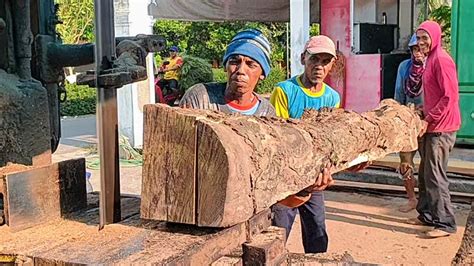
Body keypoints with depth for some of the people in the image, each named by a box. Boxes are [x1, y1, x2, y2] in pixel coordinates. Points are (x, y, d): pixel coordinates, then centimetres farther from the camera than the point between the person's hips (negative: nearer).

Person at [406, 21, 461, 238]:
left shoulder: (441, 60, -14)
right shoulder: (430, 60, 17)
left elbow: (450, 96, -19)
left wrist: (429, 119, -16)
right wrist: (424, 114, 11)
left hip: (441, 127, -10)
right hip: (431, 125, 10)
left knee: (435, 176, -7)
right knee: (425, 173, 14)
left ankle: (445, 223, 0)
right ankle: (427, 215, 25)